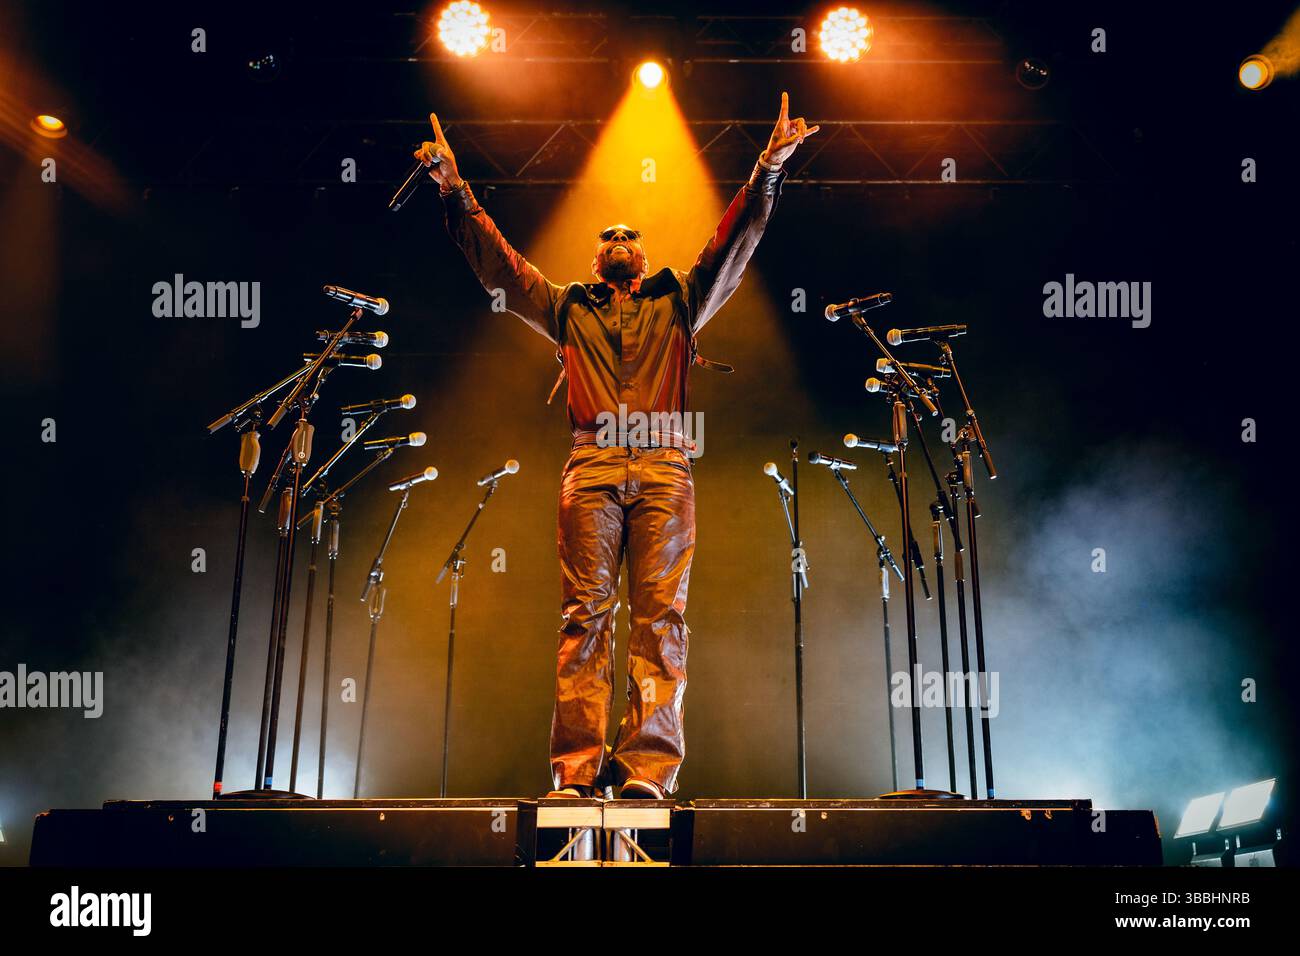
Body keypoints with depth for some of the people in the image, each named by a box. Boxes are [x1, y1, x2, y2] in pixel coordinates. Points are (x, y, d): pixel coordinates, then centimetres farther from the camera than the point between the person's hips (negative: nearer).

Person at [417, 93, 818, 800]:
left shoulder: (678, 302, 26)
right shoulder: (568, 310, 26)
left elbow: (733, 247, 16)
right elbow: (497, 265, 20)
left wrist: (767, 171, 5)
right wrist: (455, 190, 12)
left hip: (663, 464, 0)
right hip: (591, 464, 0)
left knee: (661, 612, -9)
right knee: (585, 612, -8)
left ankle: (647, 770, -12)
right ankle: (577, 772, -10)